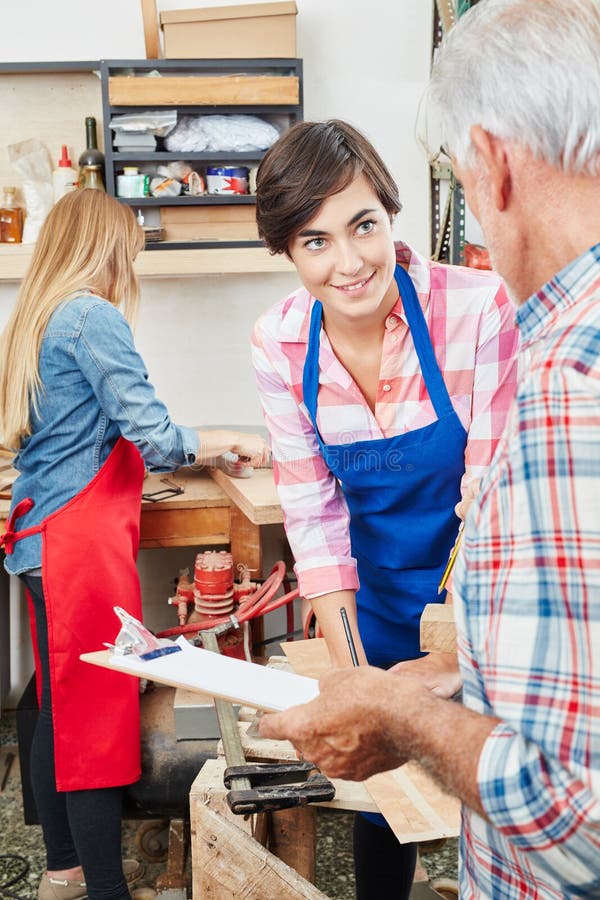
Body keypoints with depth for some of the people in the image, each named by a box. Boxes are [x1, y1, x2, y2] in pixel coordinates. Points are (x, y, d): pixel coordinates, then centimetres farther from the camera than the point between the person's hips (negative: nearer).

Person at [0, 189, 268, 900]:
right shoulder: (95, 317, -12)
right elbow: (154, 436, -15)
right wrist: (226, 441, 1)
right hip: (84, 543, -9)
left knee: (59, 707, 15)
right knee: (99, 709, -4)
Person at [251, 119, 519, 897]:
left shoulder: (477, 309, -24)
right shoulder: (281, 343, -11)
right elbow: (314, 514, -9)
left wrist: (456, 657, -21)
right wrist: (351, 672, -13)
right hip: (378, 601, 4)